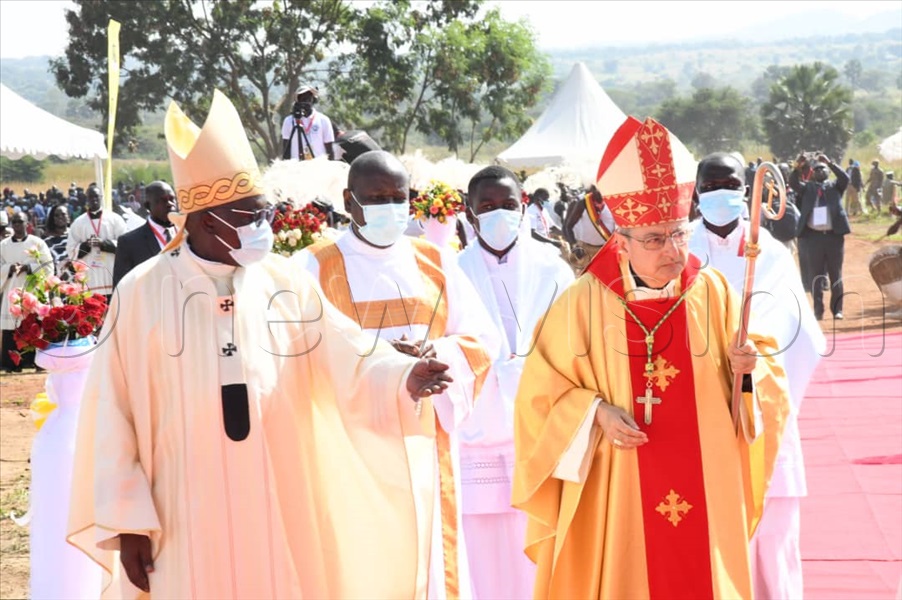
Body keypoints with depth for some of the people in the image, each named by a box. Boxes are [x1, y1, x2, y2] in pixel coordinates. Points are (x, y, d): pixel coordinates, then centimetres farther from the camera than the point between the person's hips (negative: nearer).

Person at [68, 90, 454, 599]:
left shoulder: (285, 284, 1)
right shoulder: (142, 293, -5)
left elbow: (347, 356, -8)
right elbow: (113, 415, -3)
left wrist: (403, 378, -29)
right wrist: (126, 521, -4)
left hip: (281, 511, 2)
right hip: (188, 521, -2)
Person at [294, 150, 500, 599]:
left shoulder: (437, 262, 10)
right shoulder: (315, 266, 0)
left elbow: (482, 338, 7)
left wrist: (437, 355, -13)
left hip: (423, 443, 3)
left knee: (426, 557, 5)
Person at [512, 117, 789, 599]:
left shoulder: (713, 293, -1)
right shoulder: (583, 303, -7)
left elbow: (764, 377, 6)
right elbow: (542, 392, -1)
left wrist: (748, 368, -15)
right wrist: (595, 412, -16)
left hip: (703, 492, 2)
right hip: (617, 497, -2)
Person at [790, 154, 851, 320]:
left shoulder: (835, 186, 12)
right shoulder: (807, 187, 12)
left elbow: (845, 178, -7)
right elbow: (793, 183, -4)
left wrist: (830, 163, -14)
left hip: (834, 235, 0)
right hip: (813, 236, 0)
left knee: (836, 275, 4)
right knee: (815, 275, 3)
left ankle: (837, 310, 10)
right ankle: (818, 310, 8)